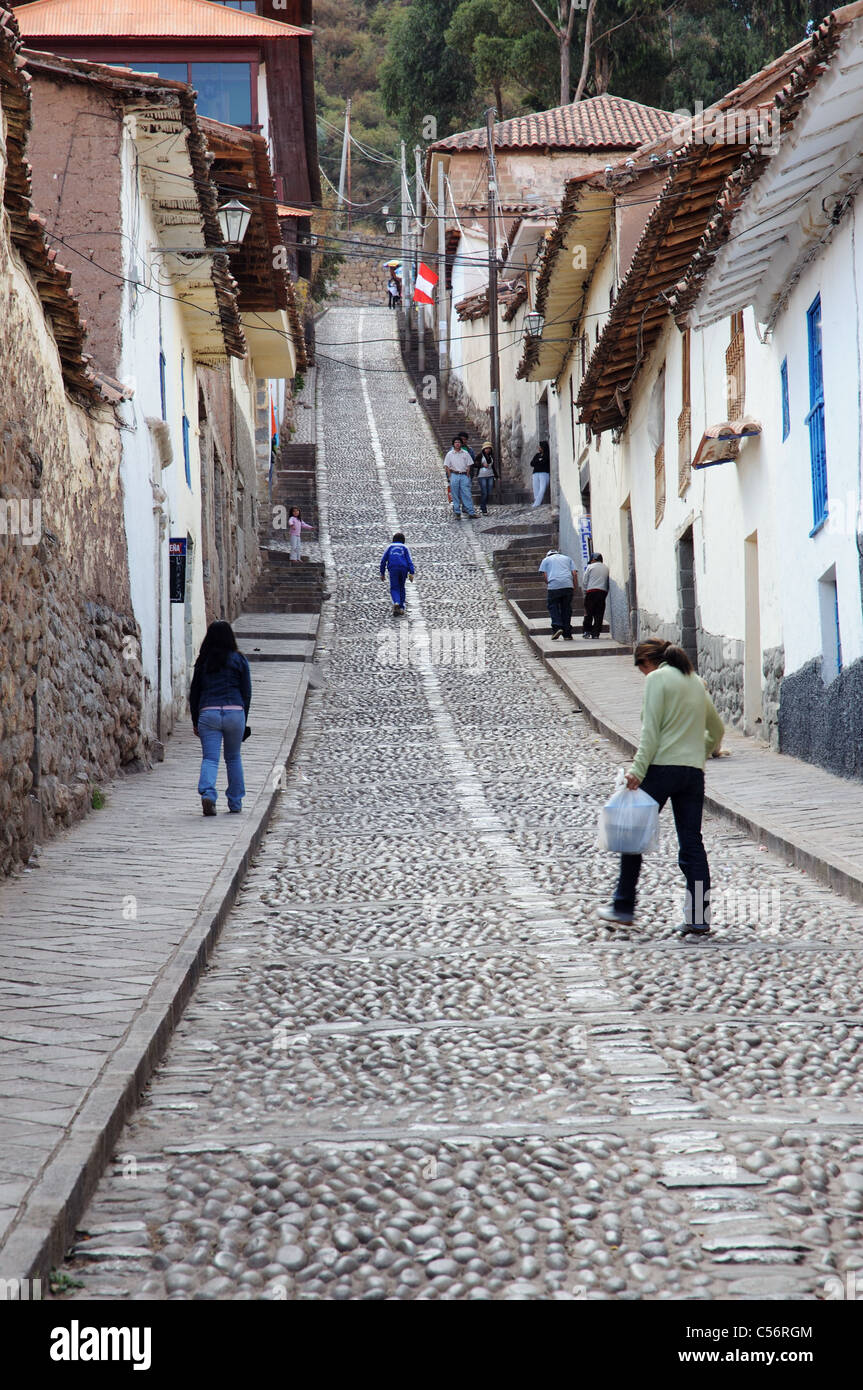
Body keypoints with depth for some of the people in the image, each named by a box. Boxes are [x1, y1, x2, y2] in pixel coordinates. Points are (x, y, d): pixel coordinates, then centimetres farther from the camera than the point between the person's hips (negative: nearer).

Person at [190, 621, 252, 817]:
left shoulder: (203, 661, 10)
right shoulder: (239, 660, 6)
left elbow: (194, 693, 12)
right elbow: (246, 692, 6)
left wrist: (195, 722, 18)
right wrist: (243, 719, 13)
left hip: (208, 713, 0)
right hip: (234, 712, 0)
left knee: (210, 758, -3)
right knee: (233, 758, 15)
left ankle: (207, 793, -28)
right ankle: (235, 802, 19)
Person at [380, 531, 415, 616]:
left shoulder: (390, 547, 19)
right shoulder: (405, 548, 16)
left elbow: (383, 560, 11)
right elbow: (409, 561, 2)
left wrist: (382, 573, 15)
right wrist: (411, 573, -5)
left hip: (393, 569, -1)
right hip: (403, 568, 1)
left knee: (394, 589, 2)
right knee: (401, 587, 19)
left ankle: (396, 603, -27)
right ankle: (401, 608, 15)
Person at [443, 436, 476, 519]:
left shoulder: (465, 453, 8)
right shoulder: (450, 454, 5)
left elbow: (468, 465, 10)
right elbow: (447, 466, 5)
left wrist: (467, 476, 1)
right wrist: (450, 477, -4)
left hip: (464, 475, 0)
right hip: (454, 475, 0)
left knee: (467, 494, -6)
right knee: (455, 495, 1)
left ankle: (471, 512, -8)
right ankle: (457, 512, 8)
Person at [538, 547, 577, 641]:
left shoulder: (546, 560, 19)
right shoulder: (567, 558, 25)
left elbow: (545, 576, 8)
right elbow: (574, 573, 13)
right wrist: (574, 587, 15)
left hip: (553, 585, -2)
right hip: (568, 585, 2)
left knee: (553, 607, 5)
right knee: (566, 608, 7)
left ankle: (557, 627, -17)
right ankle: (567, 634, 7)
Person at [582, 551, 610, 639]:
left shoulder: (590, 567, 5)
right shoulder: (606, 568, 14)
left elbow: (584, 582, 3)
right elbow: (608, 583, 10)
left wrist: (585, 591, 14)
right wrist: (605, 594, 13)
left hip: (591, 591, -3)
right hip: (603, 592, 3)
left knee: (588, 613, 4)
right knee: (599, 614, 3)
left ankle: (586, 631, 3)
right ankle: (596, 633, 1)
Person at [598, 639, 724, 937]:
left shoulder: (657, 678, -4)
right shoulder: (696, 682, 17)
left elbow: (651, 730, -13)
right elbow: (716, 730, 25)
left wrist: (638, 770, -14)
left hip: (662, 767, -6)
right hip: (694, 772, 6)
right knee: (692, 845, 4)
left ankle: (623, 907, 13)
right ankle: (699, 918, -1)